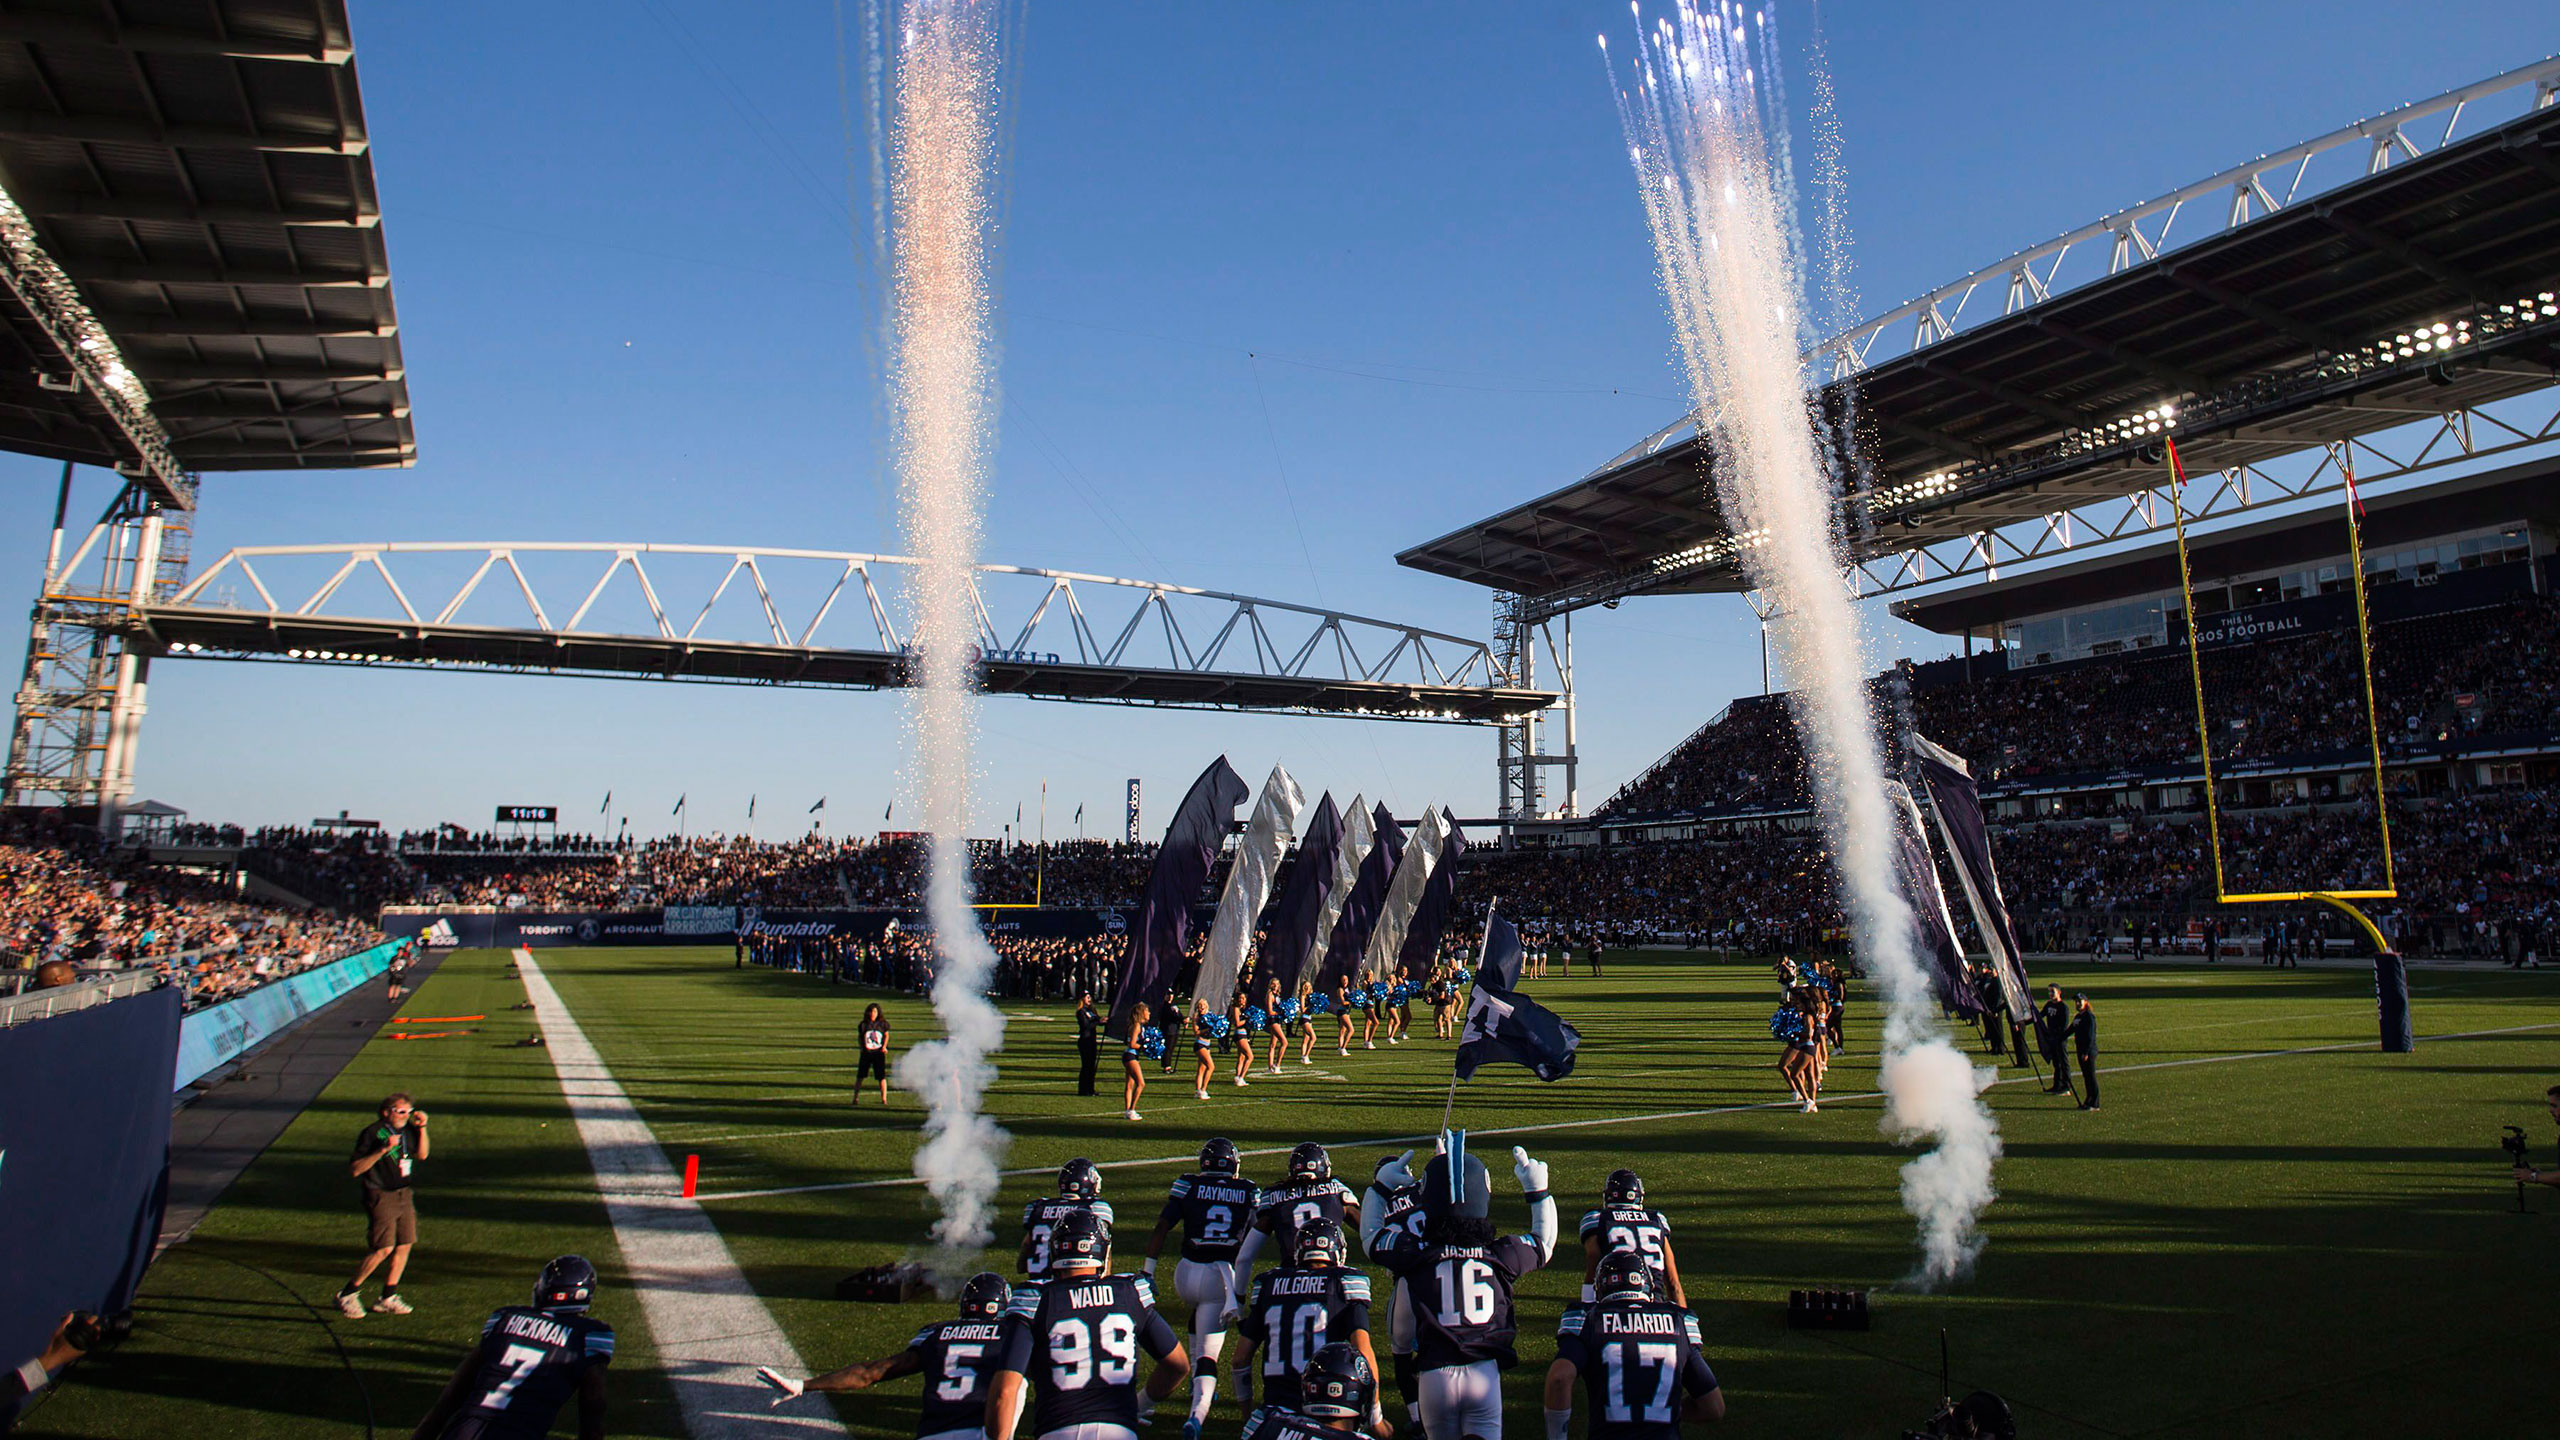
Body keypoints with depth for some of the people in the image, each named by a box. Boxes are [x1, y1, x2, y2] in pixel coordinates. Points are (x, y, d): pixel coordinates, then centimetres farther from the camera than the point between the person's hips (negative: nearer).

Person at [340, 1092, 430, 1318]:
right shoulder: (372, 1134, -13)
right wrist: (382, 1150, -27)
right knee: (384, 1248, -12)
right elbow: (354, 1169, -17)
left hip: (403, 1195, 7)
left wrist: (422, 1128, 4)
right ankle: (348, 1294, 7)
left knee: (405, 1245, 5)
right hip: (380, 1196, -7)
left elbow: (422, 1154, 17)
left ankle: (387, 1298, 16)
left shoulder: (407, 1130, 7)